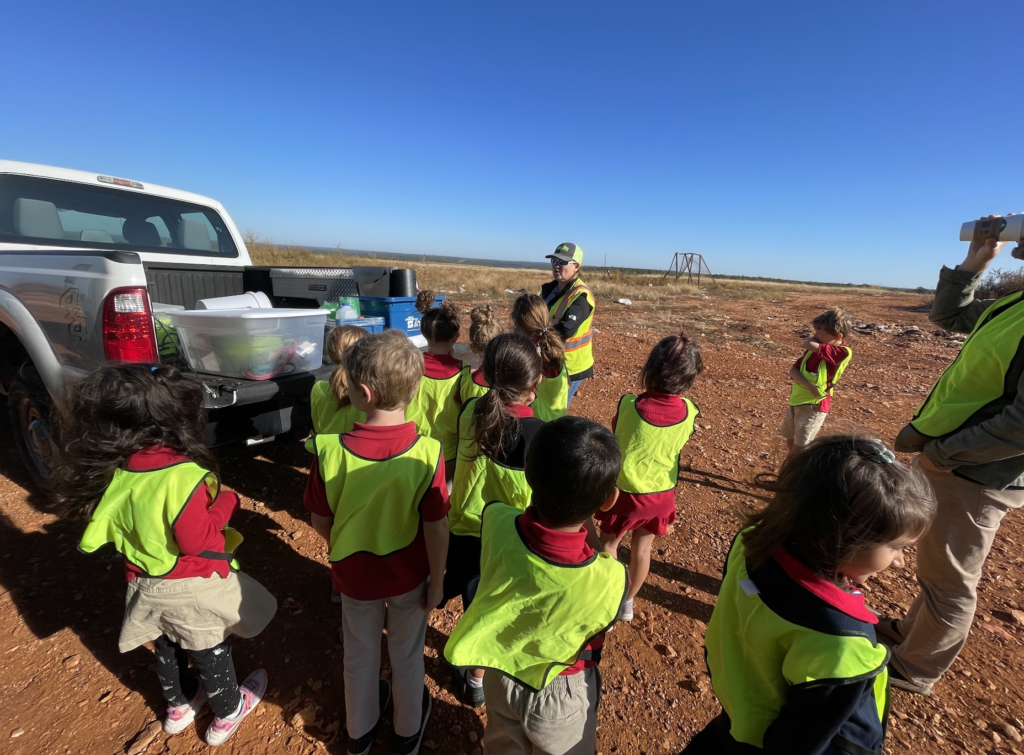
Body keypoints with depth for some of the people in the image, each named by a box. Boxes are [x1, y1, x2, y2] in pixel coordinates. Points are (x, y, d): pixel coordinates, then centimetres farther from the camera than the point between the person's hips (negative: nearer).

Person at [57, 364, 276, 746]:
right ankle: (228, 714, 40)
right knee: (211, 653, 18)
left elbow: (113, 530, 2)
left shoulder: (113, 472, -11)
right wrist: (225, 501, -16)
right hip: (193, 588, -6)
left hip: (147, 586, 6)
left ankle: (178, 707, 52)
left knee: (166, 649, 29)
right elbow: (196, 541, -26)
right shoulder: (182, 475, -32)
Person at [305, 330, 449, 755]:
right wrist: (437, 581, -3)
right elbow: (437, 530, -20)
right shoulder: (427, 453, -29)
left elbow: (320, 522, -11)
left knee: (360, 653, 29)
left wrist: (345, 546, 10)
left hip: (354, 574, 1)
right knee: (406, 654, 27)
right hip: (408, 575, -1)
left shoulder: (329, 450, -25)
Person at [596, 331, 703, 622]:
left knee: (609, 545, 20)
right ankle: (628, 603, 44)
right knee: (642, 548, 24)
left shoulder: (628, 405, -25)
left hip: (625, 490, -3)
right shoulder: (689, 411, -17)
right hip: (662, 494, 3)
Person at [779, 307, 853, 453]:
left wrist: (815, 339, -4)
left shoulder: (842, 352, -17)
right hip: (796, 401, 8)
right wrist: (808, 385, -20)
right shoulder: (813, 350, 6)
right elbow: (793, 370, -2)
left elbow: (808, 344, -28)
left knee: (800, 449, -4)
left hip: (814, 406, -7)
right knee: (790, 441, 21)